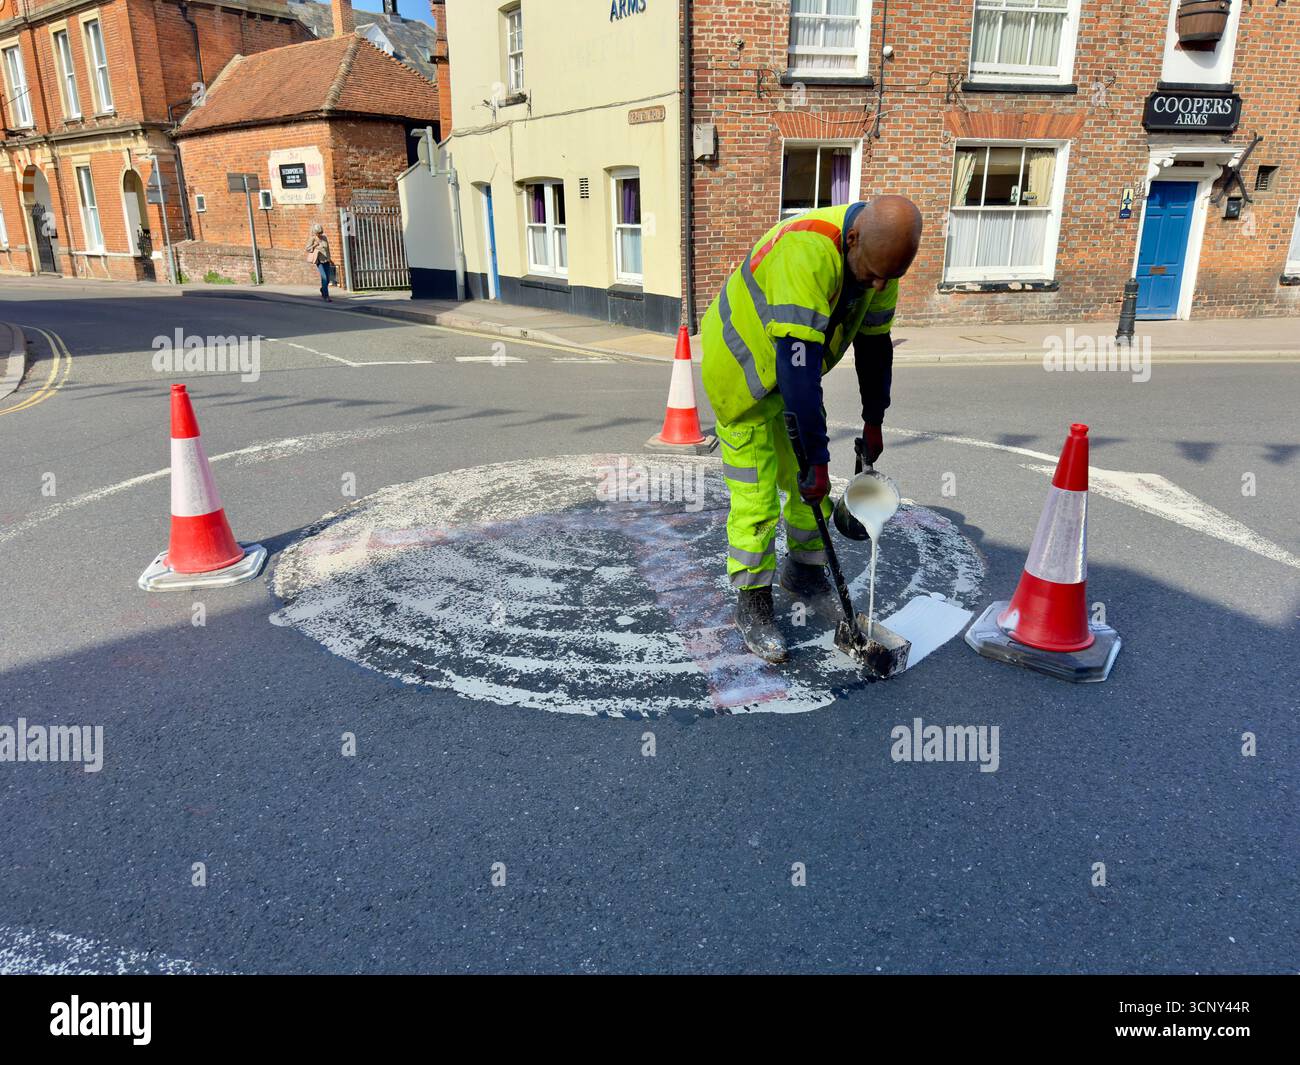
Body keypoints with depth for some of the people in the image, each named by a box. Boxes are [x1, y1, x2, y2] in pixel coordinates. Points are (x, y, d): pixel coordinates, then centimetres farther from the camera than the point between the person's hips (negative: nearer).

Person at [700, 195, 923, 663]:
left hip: (796, 370, 7)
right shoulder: (805, 252, -37)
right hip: (742, 371, -7)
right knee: (755, 492, -8)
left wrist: (873, 422, 8)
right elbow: (797, 365, -40)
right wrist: (817, 460, -37)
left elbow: (874, 343, 3)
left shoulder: (879, 258, -11)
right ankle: (752, 603, 6)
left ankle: (803, 571, 30)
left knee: (810, 482, 10)